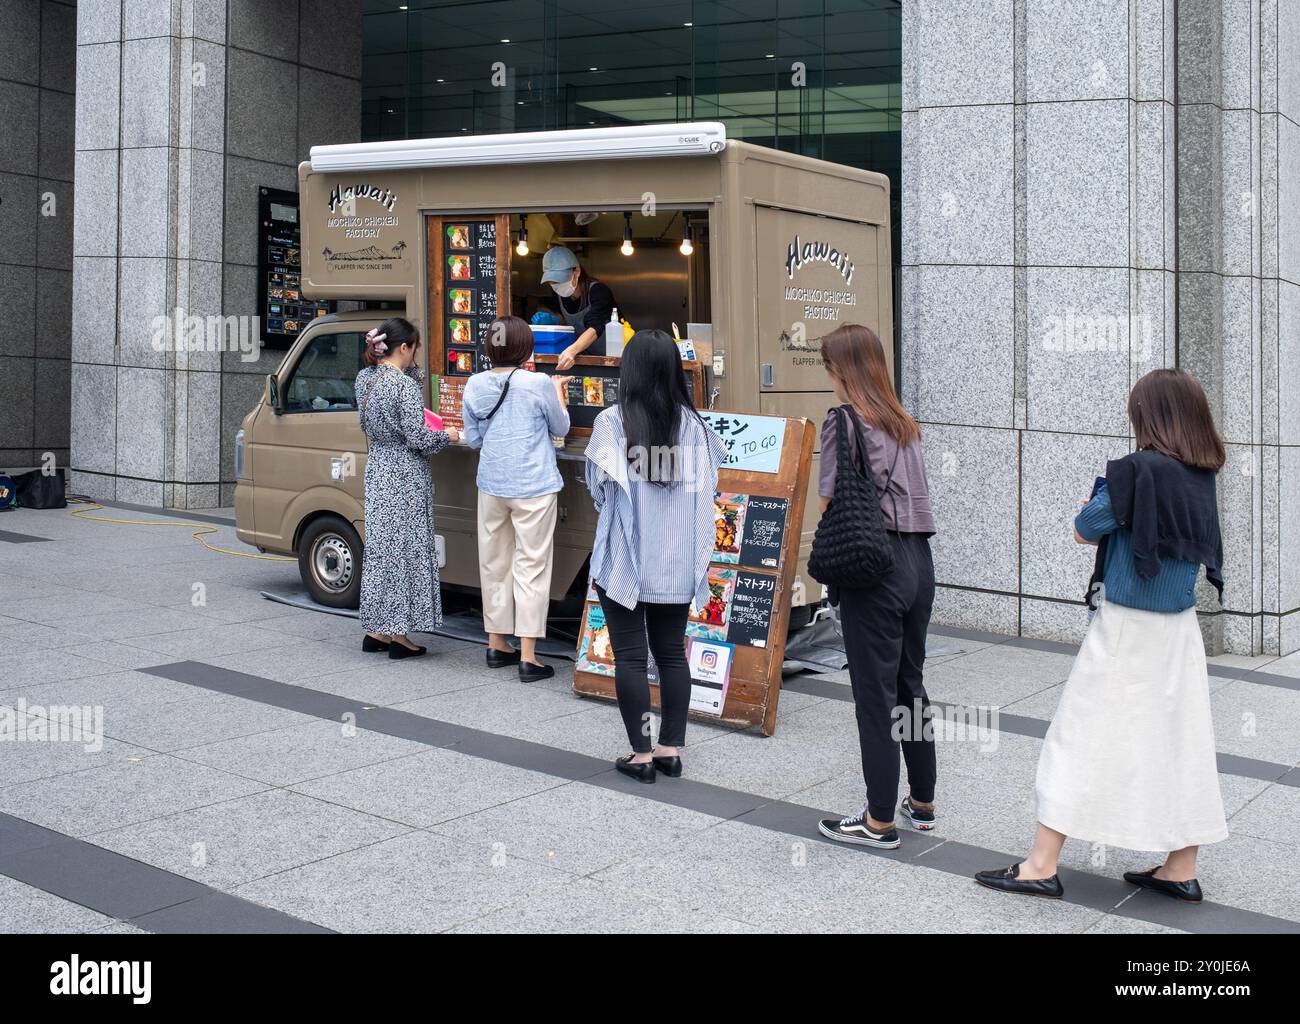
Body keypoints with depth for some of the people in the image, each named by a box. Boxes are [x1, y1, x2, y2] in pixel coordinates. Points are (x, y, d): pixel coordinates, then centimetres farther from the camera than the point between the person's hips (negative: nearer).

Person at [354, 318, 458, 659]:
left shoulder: (365, 378, 6)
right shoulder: (404, 385, -17)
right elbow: (416, 436, -18)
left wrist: (410, 368, 14)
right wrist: (446, 435, 1)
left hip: (378, 469, 8)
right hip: (406, 475, -8)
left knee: (379, 546, 13)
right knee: (405, 548, 0)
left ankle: (377, 630, 19)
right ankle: (399, 635, 4)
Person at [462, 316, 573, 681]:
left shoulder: (475, 385, 0)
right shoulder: (538, 384, -13)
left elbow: (472, 439, 9)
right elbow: (561, 428, 3)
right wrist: (558, 392, 17)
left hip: (492, 485, 5)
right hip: (533, 487, -4)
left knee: (494, 563, 15)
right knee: (531, 566, 0)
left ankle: (497, 644, 26)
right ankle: (528, 657, -1)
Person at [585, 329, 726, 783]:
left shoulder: (612, 421, -12)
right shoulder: (692, 423, -2)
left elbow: (600, 488, -8)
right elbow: (706, 489, 0)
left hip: (625, 558, -3)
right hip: (678, 560, 4)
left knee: (630, 656, 4)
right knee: (673, 652, 13)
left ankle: (641, 753, 8)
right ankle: (671, 748, 18)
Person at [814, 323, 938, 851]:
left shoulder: (844, 422, -10)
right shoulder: (904, 423, 12)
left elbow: (830, 505, -11)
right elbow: (916, 493, 14)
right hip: (918, 560, 7)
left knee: (875, 693, 0)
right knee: (911, 683, 18)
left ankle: (880, 821, 8)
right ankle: (921, 802, 29)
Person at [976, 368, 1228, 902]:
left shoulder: (1139, 470, -17)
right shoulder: (1202, 477, 5)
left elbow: (1085, 530, -10)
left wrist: (1094, 505, 9)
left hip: (1124, 628, -7)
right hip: (1179, 630, 7)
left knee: (1080, 737, -1)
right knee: (1180, 741, 12)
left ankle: (1042, 866, 4)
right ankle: (1181, 870, 20)